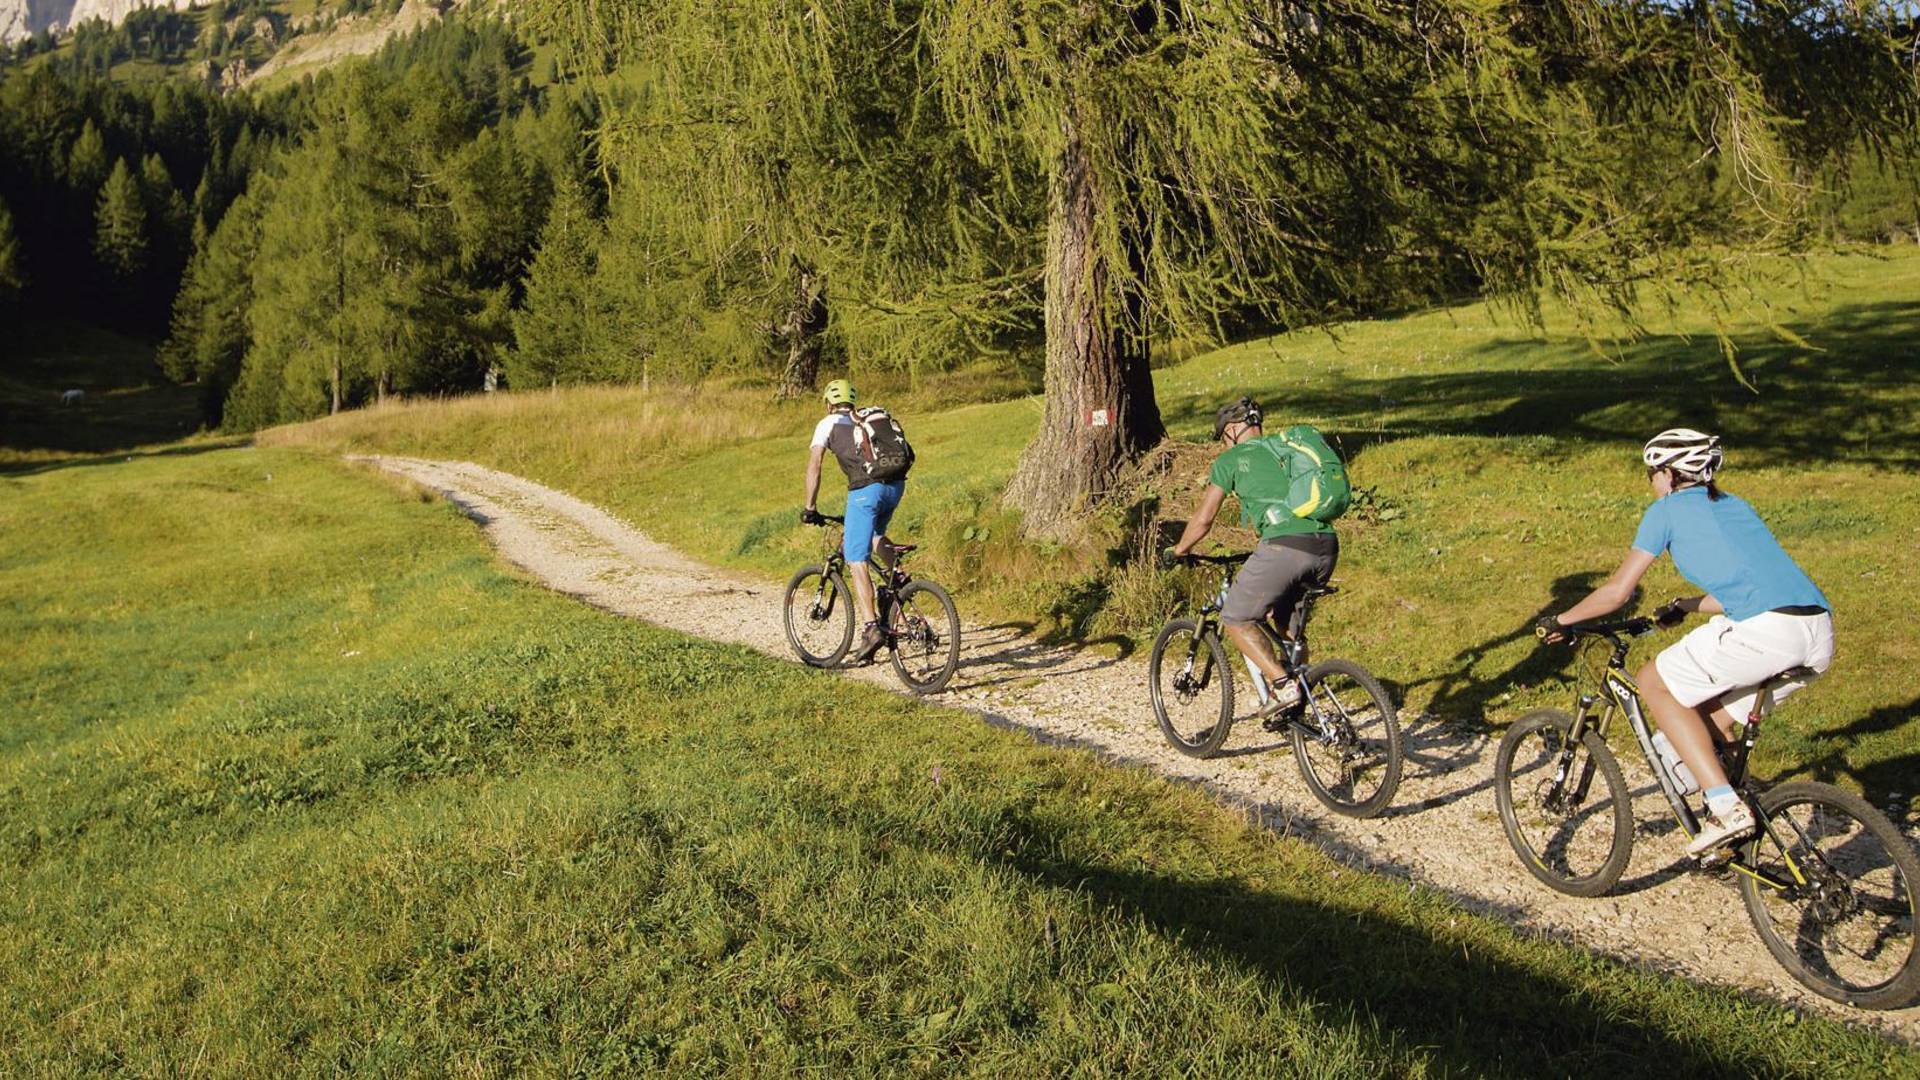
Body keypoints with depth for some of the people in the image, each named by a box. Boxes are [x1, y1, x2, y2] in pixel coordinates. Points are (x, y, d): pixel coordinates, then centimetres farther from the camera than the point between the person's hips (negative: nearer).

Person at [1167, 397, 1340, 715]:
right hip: (1326, 548, 7)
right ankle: (1298, 708, 26)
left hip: (1284, 548, -7)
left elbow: (1203, 520, 11)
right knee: (1288, 622, 27)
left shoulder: (1232, 459, 11)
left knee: (1236, 621, 8)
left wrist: (1178, 551, 28)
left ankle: (1284, 686, -7)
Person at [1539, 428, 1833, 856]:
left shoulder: (1667, 510, 9)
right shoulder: (1733, 506, 30)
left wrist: (1560, 620, 23)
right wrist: (1684, 605, 50)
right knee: (1713, 717, 25)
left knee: (1655, 684, 11)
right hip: (1819, 633, 8)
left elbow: (1616, 592, 9)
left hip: (1766, 630, -8)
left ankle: (1727, 808, 1)